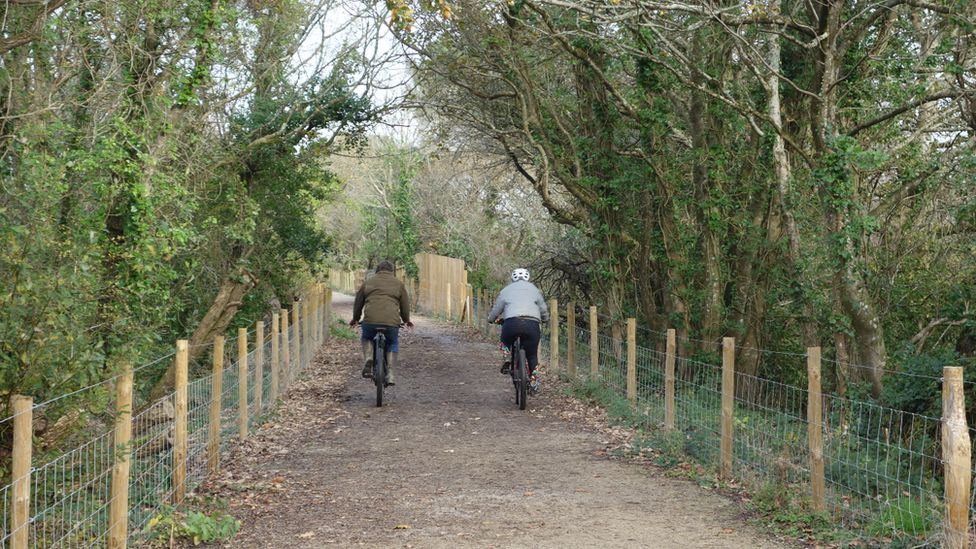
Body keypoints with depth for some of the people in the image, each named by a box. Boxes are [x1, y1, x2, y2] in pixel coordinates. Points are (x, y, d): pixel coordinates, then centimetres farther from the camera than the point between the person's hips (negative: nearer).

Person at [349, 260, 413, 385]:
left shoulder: (368, 282, 18)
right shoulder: (398, 283, 16)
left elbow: (358, 303, 23)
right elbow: (405, 305, 19)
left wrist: (355, 318, 37)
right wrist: (406, 320, 35)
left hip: (370, 320, 0)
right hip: (392, 322, 0)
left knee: (366, 338, 29)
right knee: (392, 344, 22)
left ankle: (368, 359, 2)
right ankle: (390, 375, 12)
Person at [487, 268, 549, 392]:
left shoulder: (506, 290, 20)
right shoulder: (534, 289, 22)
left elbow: (495, 310, 23)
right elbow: (544, 310, 24)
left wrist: (491, 319, 44)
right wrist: (544, 319, 44)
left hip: (512, 322, -1)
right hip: (532, 324, 1)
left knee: (505, 342, 30)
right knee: (532, 354, 16)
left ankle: (507, 362, 10)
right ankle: (534, 378, 6)